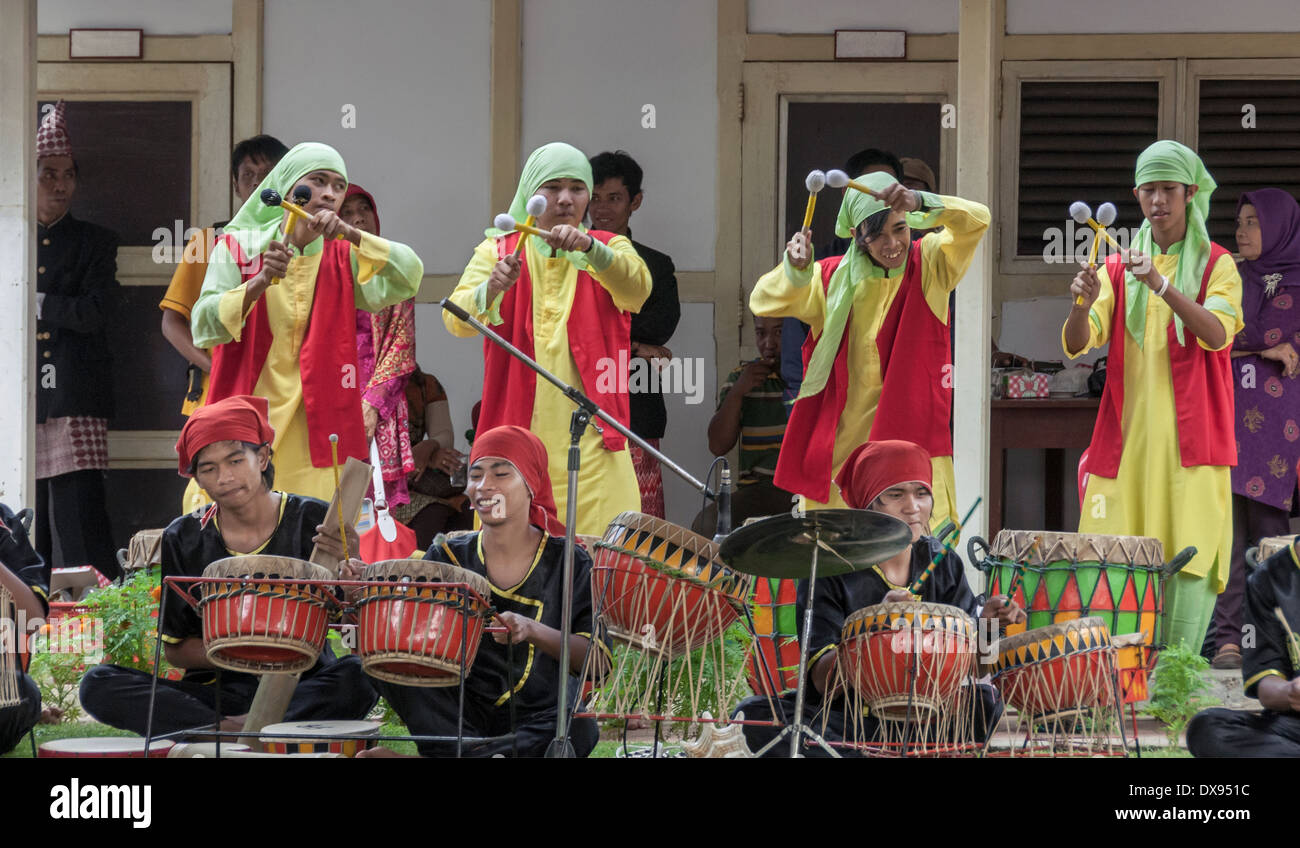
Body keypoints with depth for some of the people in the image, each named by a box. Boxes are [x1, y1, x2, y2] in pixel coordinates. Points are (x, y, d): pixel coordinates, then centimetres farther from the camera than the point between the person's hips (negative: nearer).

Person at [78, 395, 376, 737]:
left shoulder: (312, 520, -3)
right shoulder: (184, 539, 2)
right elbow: (175, 648, 7)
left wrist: (349, 569, -30)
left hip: (301, 687, -2)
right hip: (216, 690, 2)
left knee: (358, 673, -35)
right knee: (98, 685, -20)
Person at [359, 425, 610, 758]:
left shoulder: (568, 564, 0)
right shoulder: (448, 558, 8)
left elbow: (598, 662, -10)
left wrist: (531, 630, -26)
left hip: (538, 723, -2)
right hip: (460, 718, 2)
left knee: (579, 728, -36)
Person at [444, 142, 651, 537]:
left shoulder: (608, 249, 12)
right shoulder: (498, 251, 11)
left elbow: (637, 289, -11)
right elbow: (456, 319, -6)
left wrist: (589, 248, -30)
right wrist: (491, 290, -28)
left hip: (591, 441, 0)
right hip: (519, 436, 0)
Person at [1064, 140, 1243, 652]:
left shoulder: (1215, 265, 6)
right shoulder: (1118, 270, 13)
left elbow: (1217, 334, -13)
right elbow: (1077, 344, 1)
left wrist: (1160, 285, -27)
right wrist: (1081, 303, -22)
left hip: (1189, 437, -2)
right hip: (1127, 437, 2)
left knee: (1189, 560, -10)